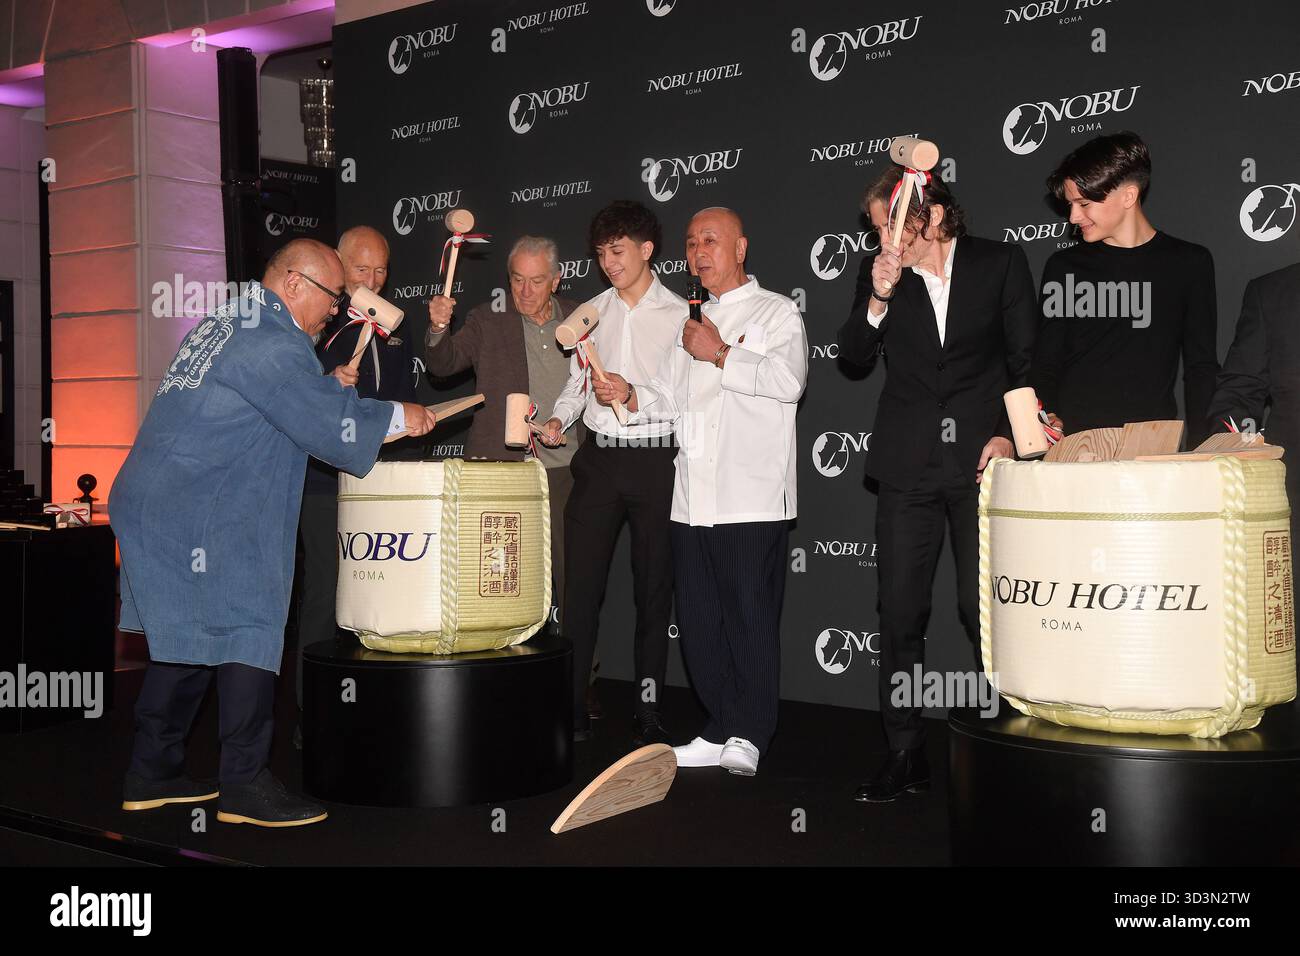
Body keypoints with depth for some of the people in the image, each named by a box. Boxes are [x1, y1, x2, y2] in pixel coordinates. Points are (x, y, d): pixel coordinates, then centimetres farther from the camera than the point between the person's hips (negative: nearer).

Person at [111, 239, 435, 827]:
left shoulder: (227, 323, 18)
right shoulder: (272, 343, -15)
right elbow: (330, 424, -18)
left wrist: (331, 390, 18)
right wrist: (397, 417, -4)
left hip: (157, 503, 10)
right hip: (204, 518, -10)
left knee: (188, 635, 14)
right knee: (248, 633, -6)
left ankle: (153, 775, 21)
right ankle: (245, 785, -1)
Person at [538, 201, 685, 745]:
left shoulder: (679, 313, 2)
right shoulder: (592, 313, 13)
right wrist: (557, 419, 1)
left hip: (655, 459, -3)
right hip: (599, 457, 3)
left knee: (654, 588, 3)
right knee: (581, 583, -1)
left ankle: (648, 710, 12)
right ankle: (571, 706, 6)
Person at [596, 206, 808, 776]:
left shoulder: (775, 312, 3)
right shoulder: (689, 322, 24)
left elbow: (788, 379, -15)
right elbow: (669, 397, 22)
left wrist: (720, 354, -11)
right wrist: (631, 396, 2)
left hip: (752, 496, -6)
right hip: (693, 495, 7)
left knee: (750, 616, -5)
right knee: (698, 619, 6)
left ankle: (750, 735, 6)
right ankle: (721, 731, 17)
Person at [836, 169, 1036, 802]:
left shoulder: (1000, 263, 0)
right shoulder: (880, 274, 5)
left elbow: (1026, 358, 2)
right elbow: (854, 354, 3)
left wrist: (1008, 434, -7)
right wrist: (878, 300, -13)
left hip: (982, 456, -2)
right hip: (909, 463, 2)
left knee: (984, 608, -3)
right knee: (900, 612, 2)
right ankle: (904, 756, 12)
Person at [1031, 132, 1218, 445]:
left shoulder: (1189, 263, 8)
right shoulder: (1064, 267, 10)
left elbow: (1201, 368, 10)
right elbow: (1046, 367, 11)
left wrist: (1200, 451, -1)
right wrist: (1047, 422, -8)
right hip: (1071, 441, 0)